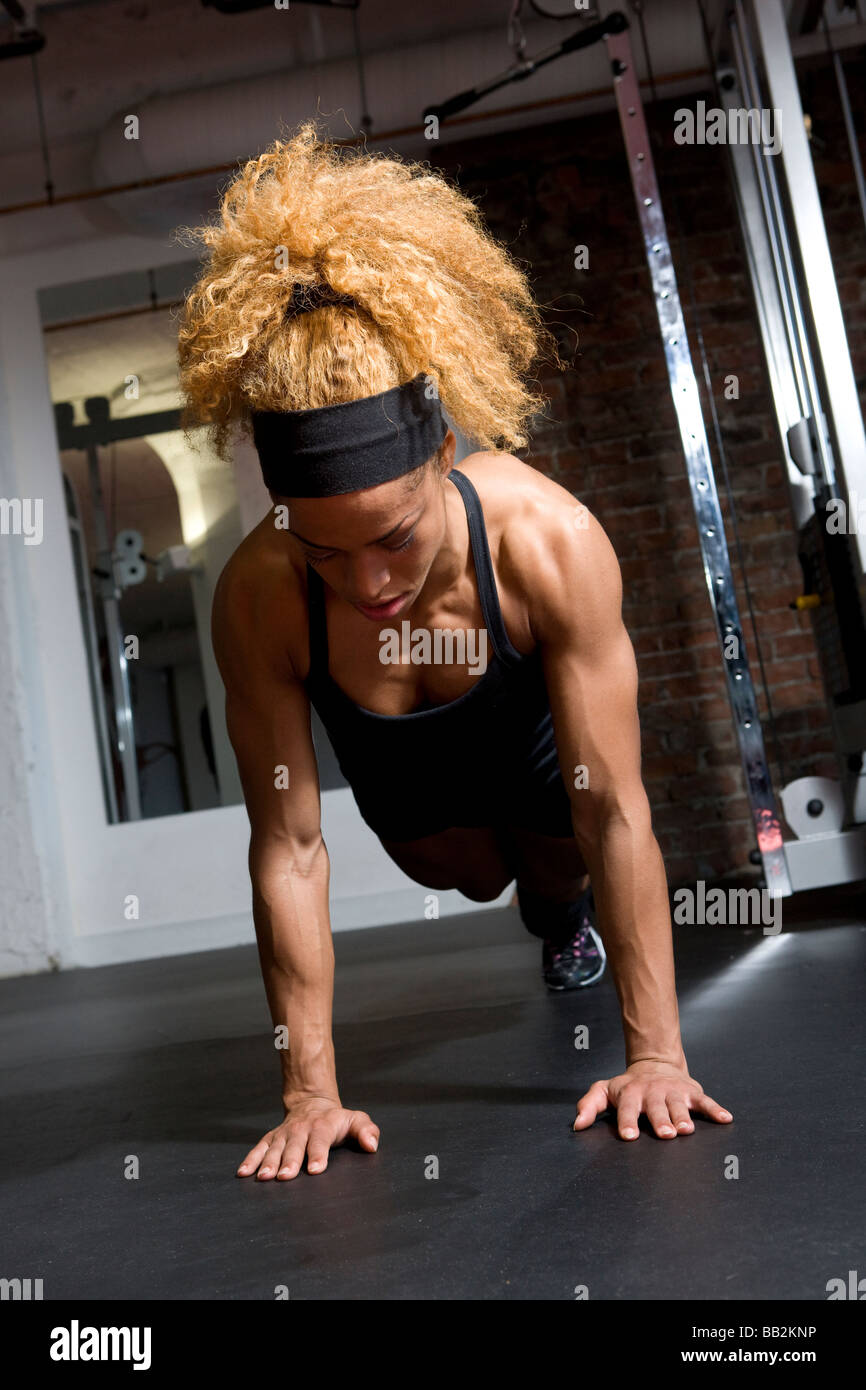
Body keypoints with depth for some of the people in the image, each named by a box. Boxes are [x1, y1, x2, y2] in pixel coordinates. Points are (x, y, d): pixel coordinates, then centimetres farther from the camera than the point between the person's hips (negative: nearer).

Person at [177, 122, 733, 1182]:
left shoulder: (550, 540, -43)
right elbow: (288, 846, -32)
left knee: (558, 862, -4)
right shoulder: (257, 596, -38)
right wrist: (311, 1090, -29)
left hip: (530, 725, -1)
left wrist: (656, 1055, -35)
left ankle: (559, 905, 36)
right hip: (400, 764, 1)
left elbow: (615, 811, -38)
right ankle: (526, 887, 42)